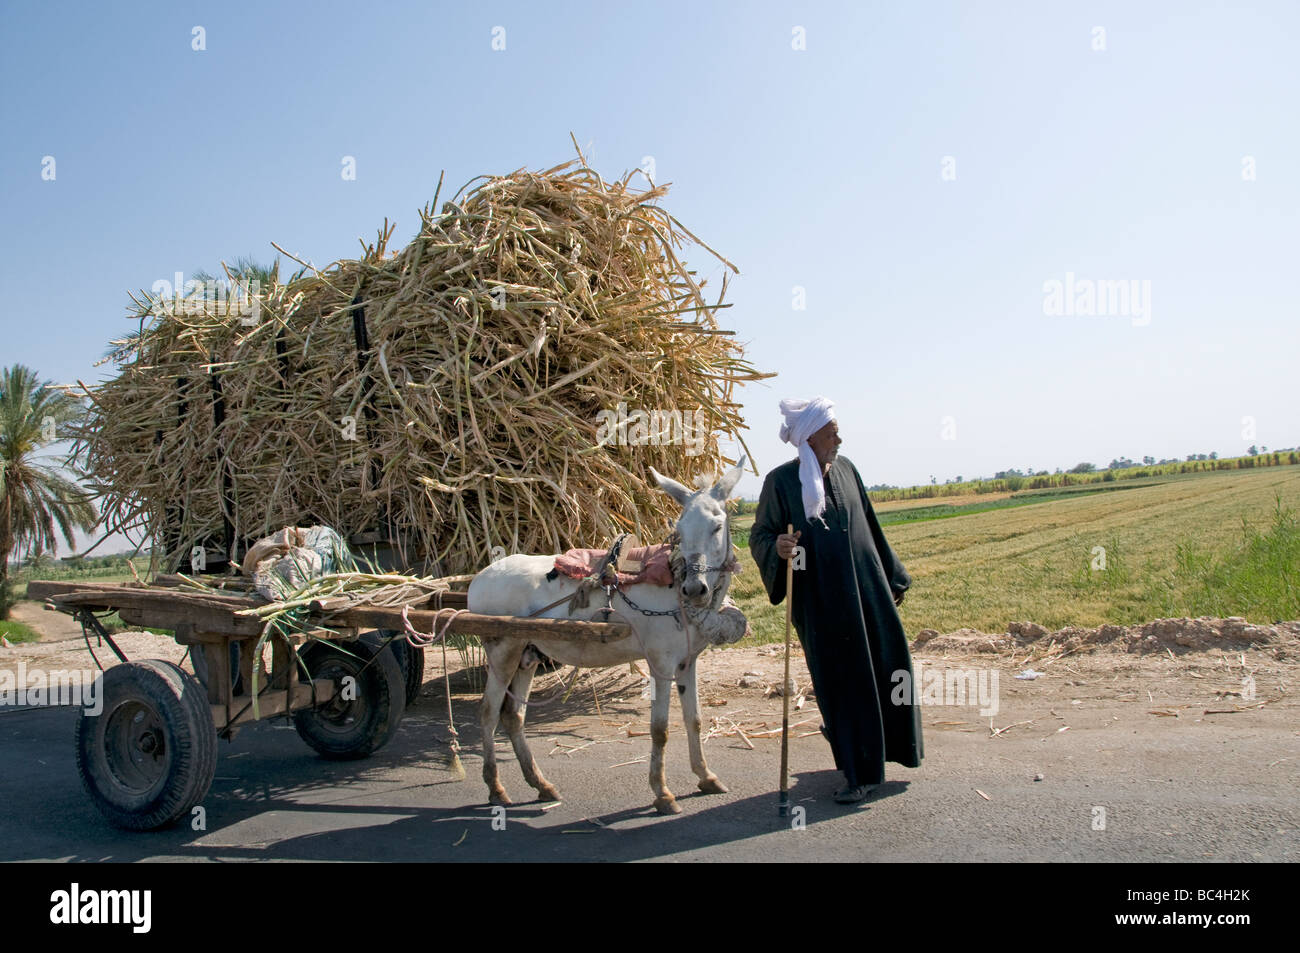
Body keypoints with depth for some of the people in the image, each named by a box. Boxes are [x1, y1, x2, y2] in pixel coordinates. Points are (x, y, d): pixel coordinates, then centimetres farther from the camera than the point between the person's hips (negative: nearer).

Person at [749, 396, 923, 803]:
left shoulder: (846, 469, 7)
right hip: (820, 600, -5)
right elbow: (759, 536, -5)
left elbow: (869, 526, 16)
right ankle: (858, 772, 16)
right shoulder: (781, 481, -8)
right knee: (840, 681, 2)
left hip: (867, 589, 5)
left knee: (887, 665, 11)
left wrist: (893, 578, 20)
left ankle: (894, 744, 37)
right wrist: (777, 548, -29)